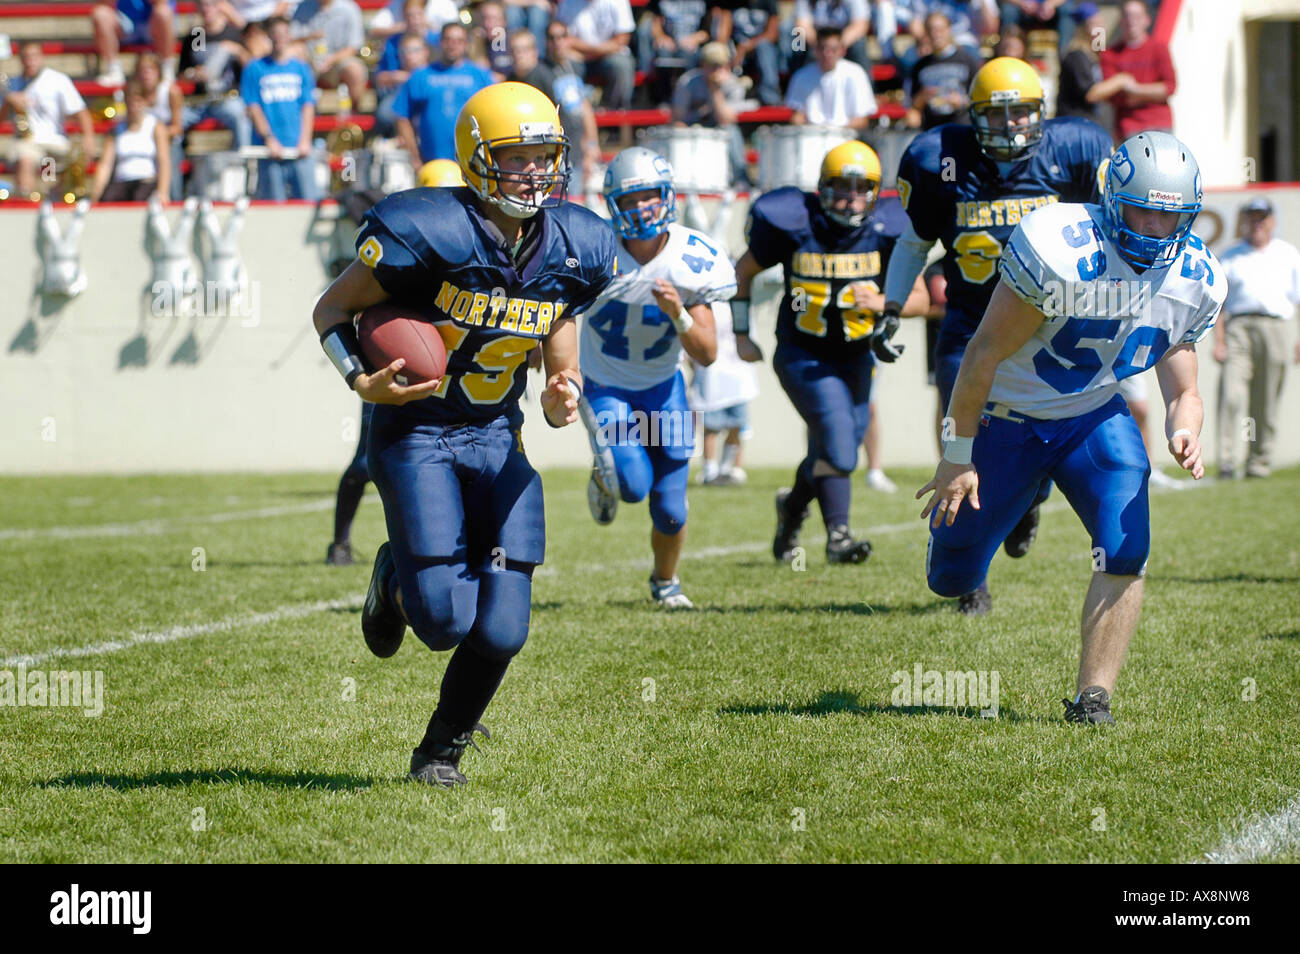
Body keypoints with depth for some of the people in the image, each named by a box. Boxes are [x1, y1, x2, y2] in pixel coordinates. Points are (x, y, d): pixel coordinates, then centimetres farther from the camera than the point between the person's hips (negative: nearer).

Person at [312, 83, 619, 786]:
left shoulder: (570, 249, 0)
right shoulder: (429, 234, -17)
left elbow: (561, 365, 9)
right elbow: (330, 311, -6)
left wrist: (563, 399, -14)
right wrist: (363, 382, -22)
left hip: (496, 440, 5)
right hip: (416, 433, -5)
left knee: (500, 631, -5)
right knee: (447, 620, -14)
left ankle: (442, 749, 22)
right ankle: (394, 579, 24)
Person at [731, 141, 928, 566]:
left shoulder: (886, 230, -9)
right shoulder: (793, 225, -14)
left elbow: (919, 297, -5)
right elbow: (743, 272, 2)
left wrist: (881, 303, -25)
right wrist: (740, 334, 2)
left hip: (855, 357, 4)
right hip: (803, 356, -4)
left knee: (830, 454, 13)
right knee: (837, 432, -24)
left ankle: (793, 505, 44)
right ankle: (838, 534, -17)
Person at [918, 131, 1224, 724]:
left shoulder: (1193, 282, -10)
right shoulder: (1062, 252, -29)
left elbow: (1182, 390, -2)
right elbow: (986, 352, -21)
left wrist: (1185, 436, -27)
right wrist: (958, 455, -17)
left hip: (1094, 417, 4)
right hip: (1008, 417, -4)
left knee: (1125, 552, -20)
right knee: (954, 579, 8)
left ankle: (1092, 697, -9)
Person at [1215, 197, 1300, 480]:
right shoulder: (1230, 257, 15)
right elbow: (1217, 302, 9)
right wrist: (1218, 341, -3)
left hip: (1275, 327, 1)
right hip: (1238, 326, -1)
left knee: (1266, 401, 1)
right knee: (1231, 395, -15)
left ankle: (1259, 461, 10)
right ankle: (1226, 461, -19)